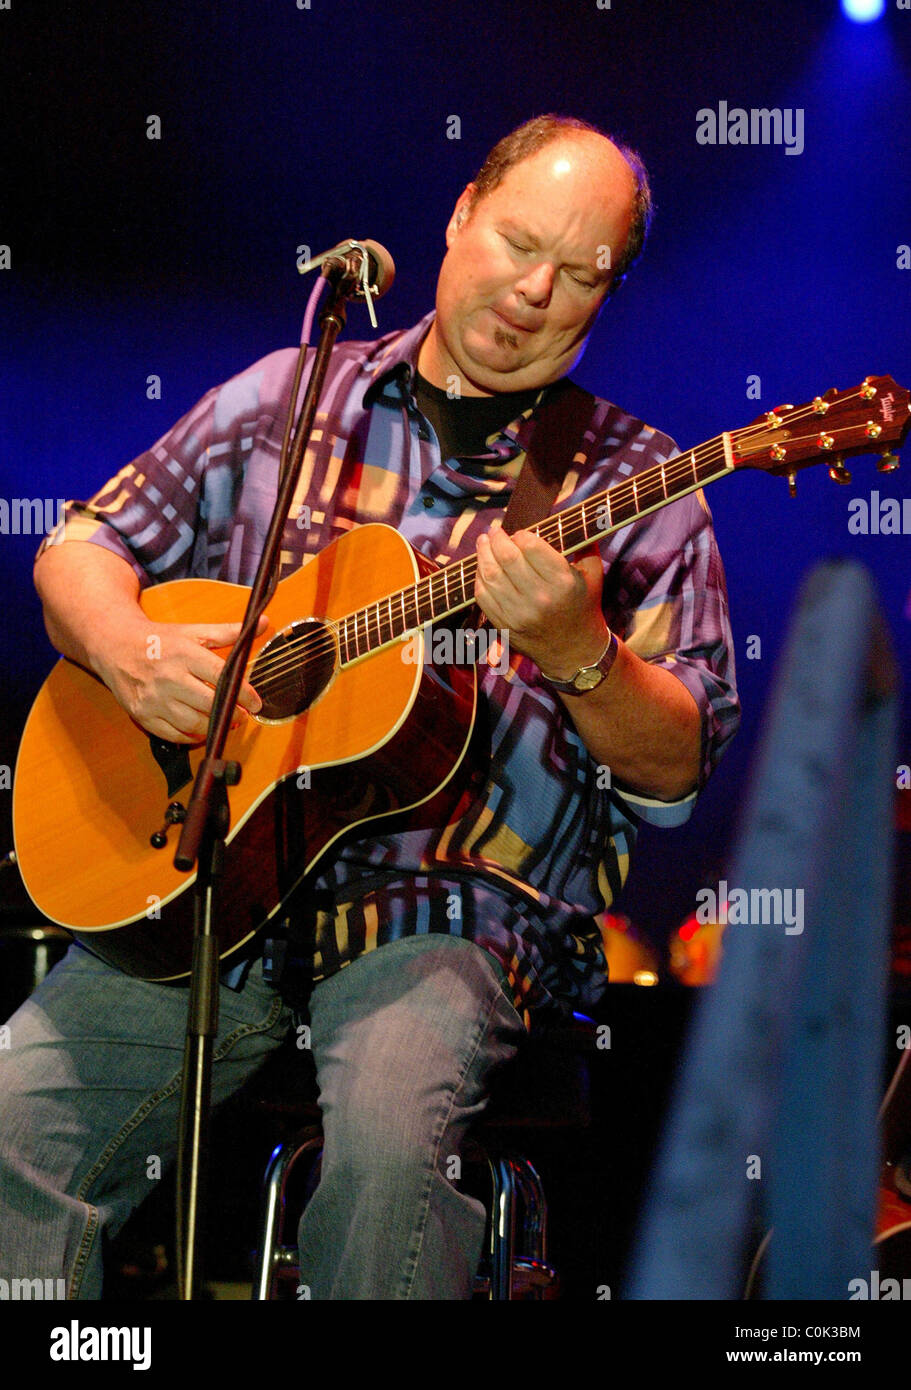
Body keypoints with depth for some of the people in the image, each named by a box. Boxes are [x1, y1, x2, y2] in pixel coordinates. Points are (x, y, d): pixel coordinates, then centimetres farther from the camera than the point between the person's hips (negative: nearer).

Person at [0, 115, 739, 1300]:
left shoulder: (632, 487, 5)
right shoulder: (286, 398, 13)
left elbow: (677, 770, -1)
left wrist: (578, 654, -21)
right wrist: (129, 651, -6)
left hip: (454, 918, -2)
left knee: (385, 1140, -32)